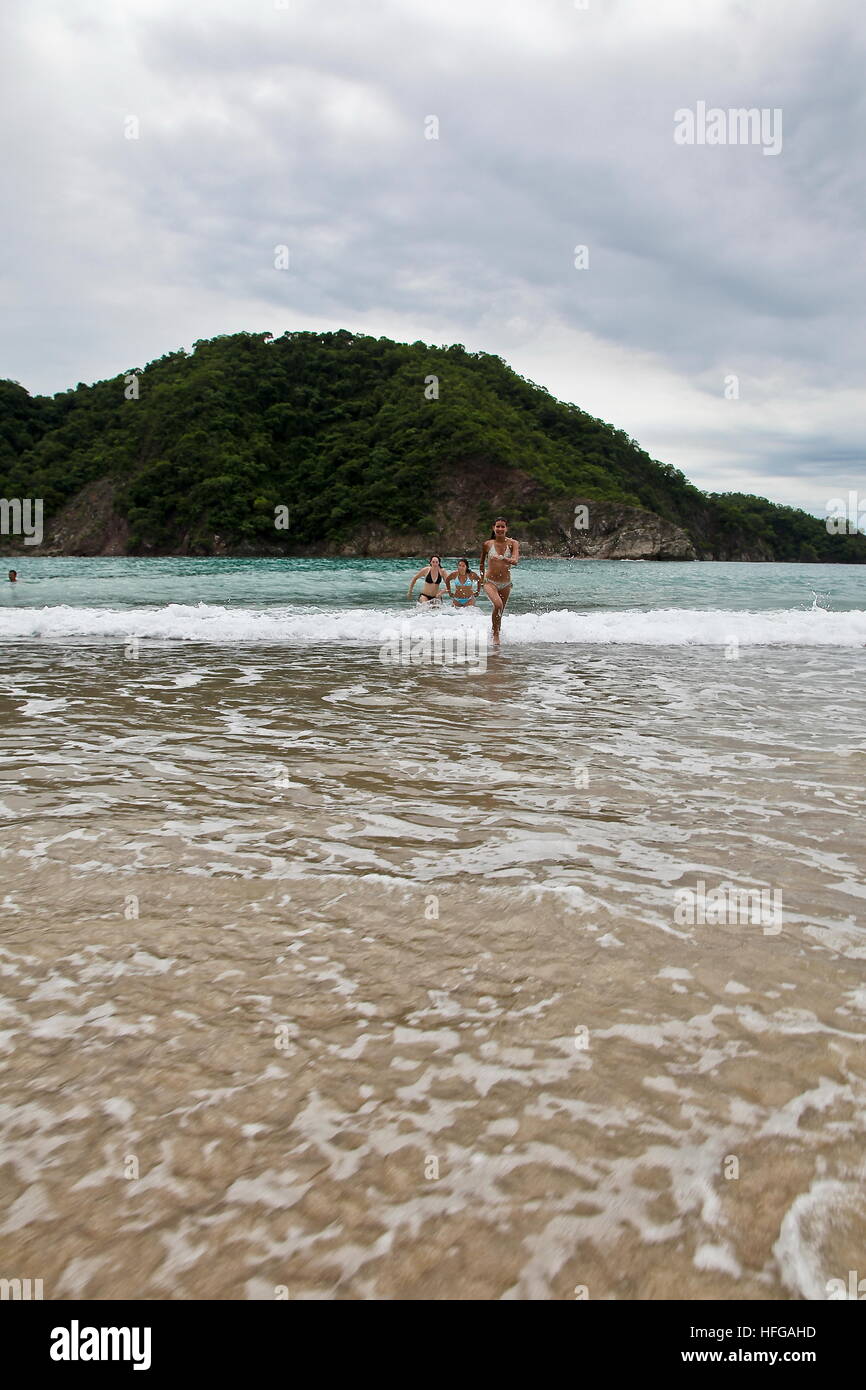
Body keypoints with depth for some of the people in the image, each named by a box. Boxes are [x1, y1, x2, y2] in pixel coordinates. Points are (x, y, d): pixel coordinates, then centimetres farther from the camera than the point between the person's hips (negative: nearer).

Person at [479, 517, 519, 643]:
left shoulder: (513, 543, -4)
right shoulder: (487, 544, -2)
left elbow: (515, 561, -21)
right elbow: (482, 562, 14)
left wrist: (504, 559, -39)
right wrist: (482, 578, 16)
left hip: (505, 584, 2)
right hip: (490, 582, -2)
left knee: (500, 613, 13)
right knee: (498, 605, -27)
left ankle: (496, 636, 34)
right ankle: (495, 635, -14)